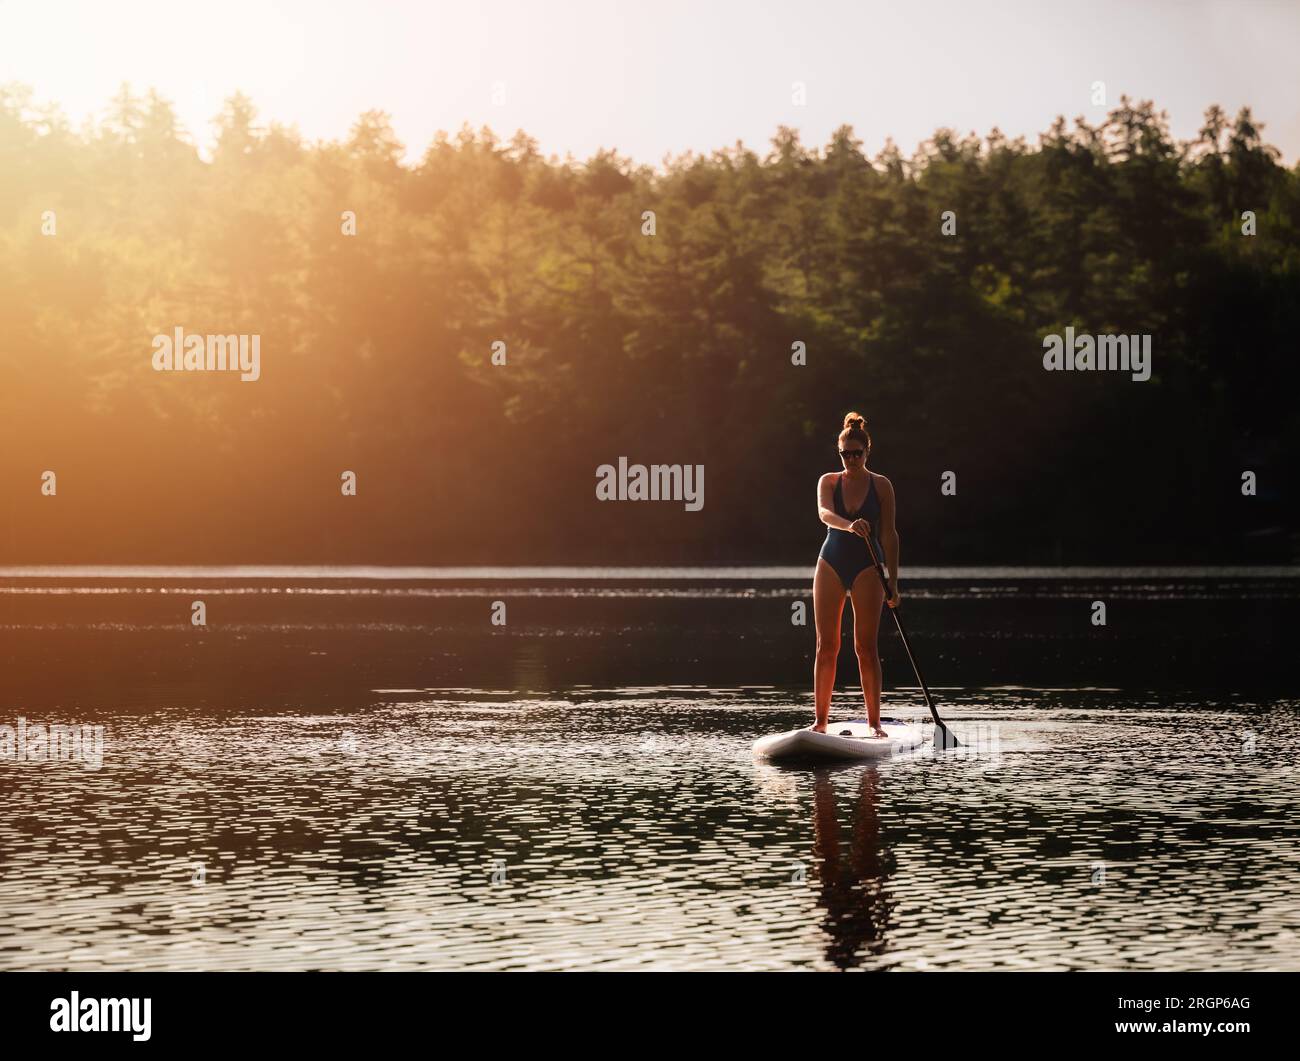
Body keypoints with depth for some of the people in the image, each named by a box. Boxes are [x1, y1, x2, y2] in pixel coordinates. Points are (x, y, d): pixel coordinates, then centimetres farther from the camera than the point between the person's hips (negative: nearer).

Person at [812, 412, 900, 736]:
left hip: (867, 567, -2)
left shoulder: (881, 485, 1)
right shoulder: (828, 481, 4)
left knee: (866, 646, -4)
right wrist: (849, 525, -39)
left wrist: (892, 580, -3)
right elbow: (824, 513, -17)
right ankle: (821, 720, 4)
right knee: (826, 646, 1)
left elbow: (888, 534, 1)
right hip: (831, 563, 2)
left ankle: (874, 722, -1)